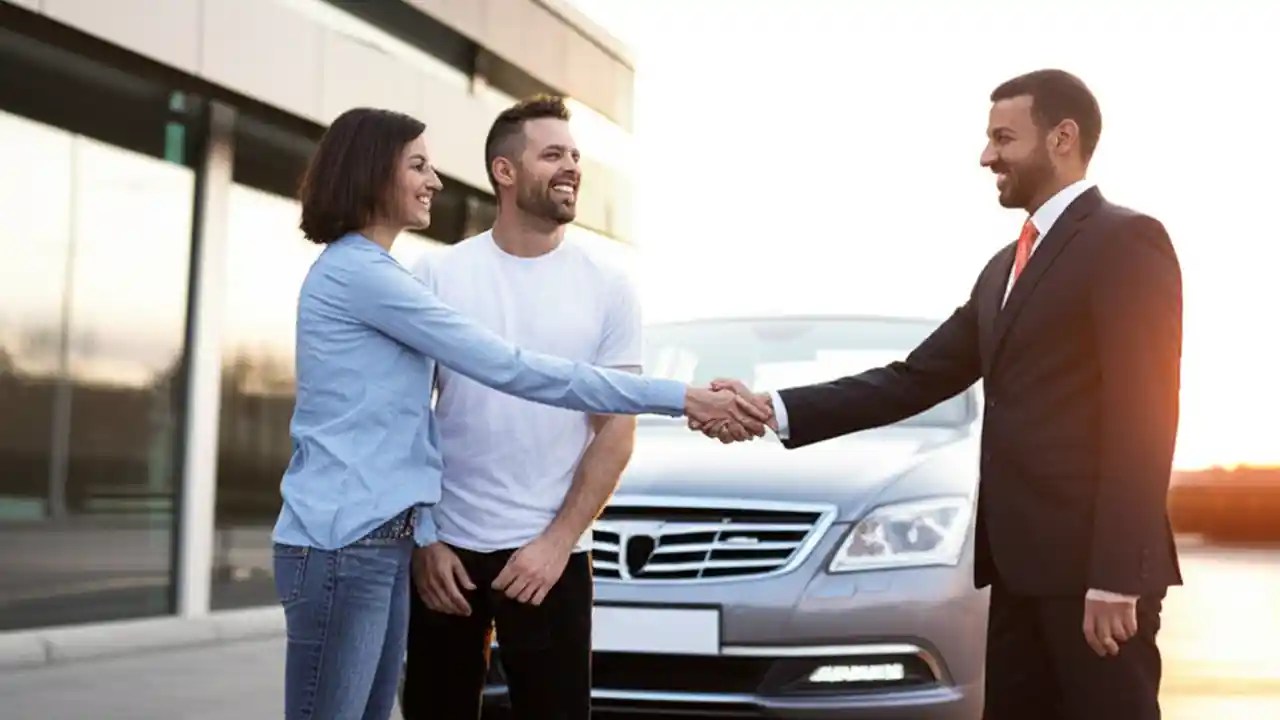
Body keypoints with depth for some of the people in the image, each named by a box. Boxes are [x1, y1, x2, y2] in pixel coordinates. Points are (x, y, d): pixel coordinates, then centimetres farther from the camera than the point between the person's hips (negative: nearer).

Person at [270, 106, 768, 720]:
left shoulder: (367, 273, 18)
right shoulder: (355, 272, -12)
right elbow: (510, 371, -17)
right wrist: (679, 399, -16)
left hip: (382, 541, 9)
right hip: (341, 543, -9)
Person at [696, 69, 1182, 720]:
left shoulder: (1126, 241, -8)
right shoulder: (1005, 267, 19)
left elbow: (1143, 415, -16)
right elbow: (915, 380, 13)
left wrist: (1117, 576, -21)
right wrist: (773, 409, 3)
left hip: (1091, 564, -8)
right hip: (1020, 563, 8)